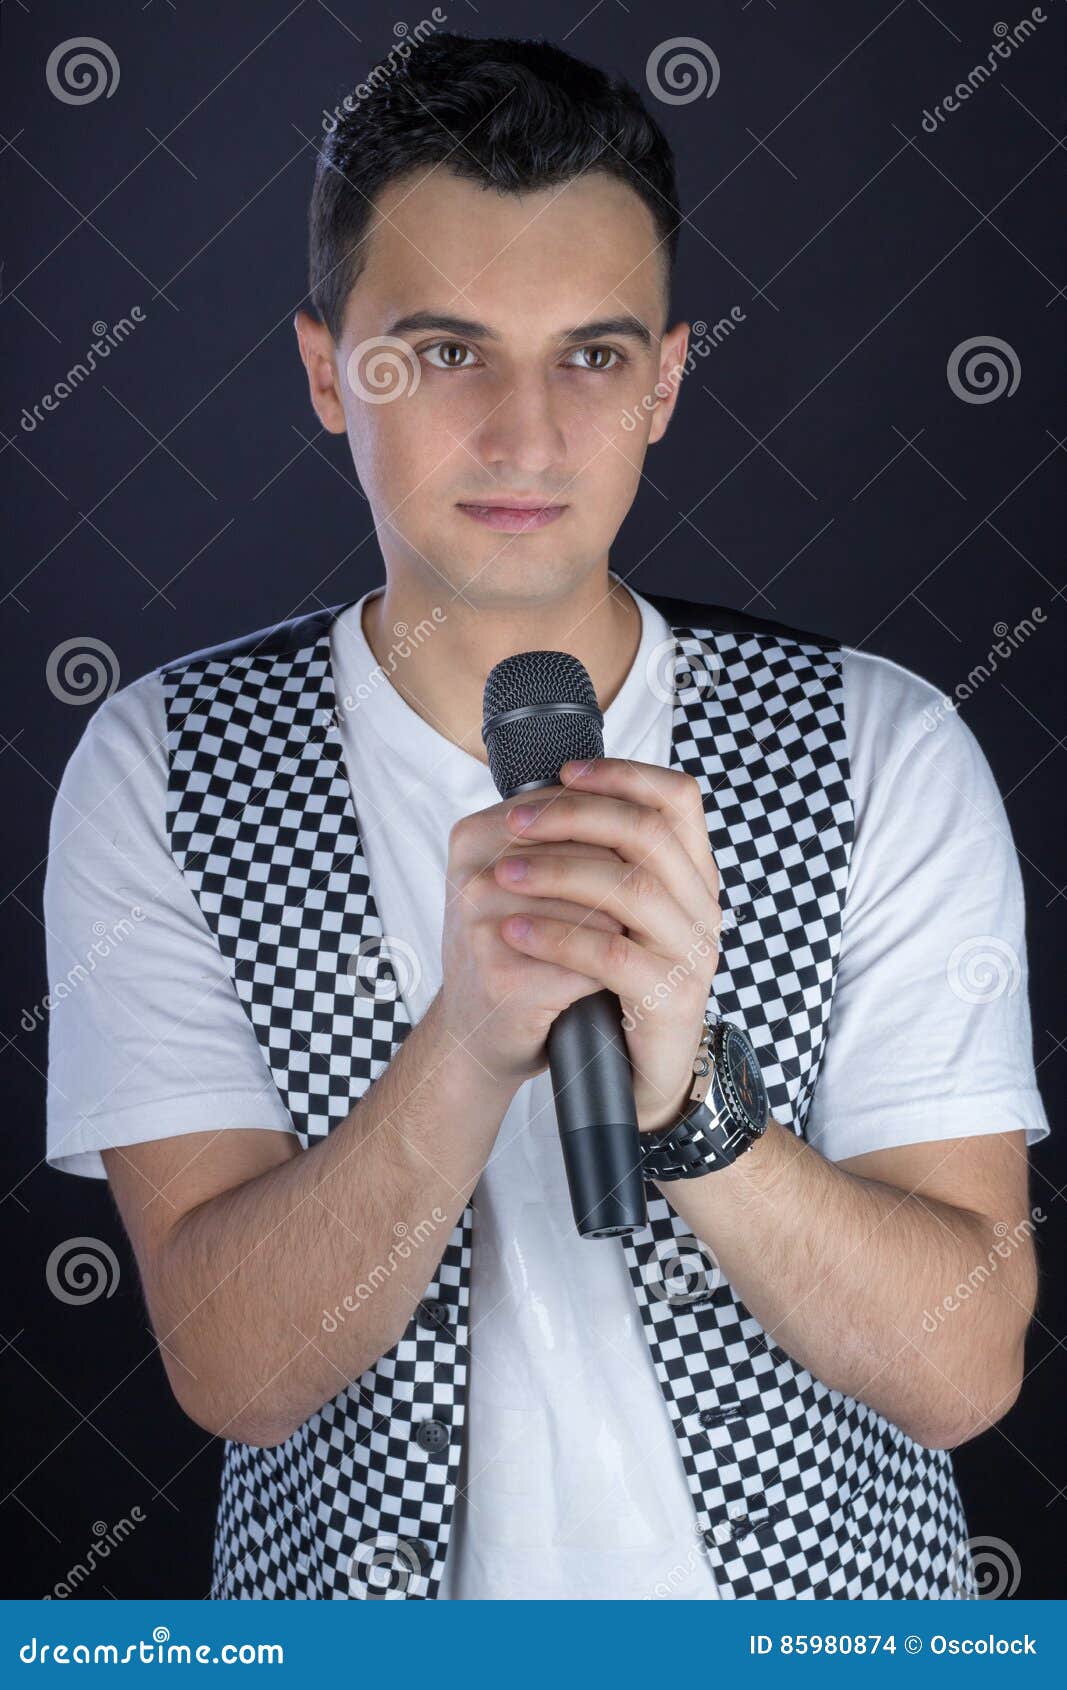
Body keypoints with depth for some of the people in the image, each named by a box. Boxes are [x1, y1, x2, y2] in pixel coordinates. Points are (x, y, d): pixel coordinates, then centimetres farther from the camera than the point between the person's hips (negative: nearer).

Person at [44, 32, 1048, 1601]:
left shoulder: (893, 755, -13)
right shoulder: (161, 769, -12)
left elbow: (965, 1368, -16)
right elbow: (236, 1371, -18)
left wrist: (682, 1093, -32)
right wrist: (468, 1047, -34)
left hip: (821, 1603, 1)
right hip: (355, 1598, 0)